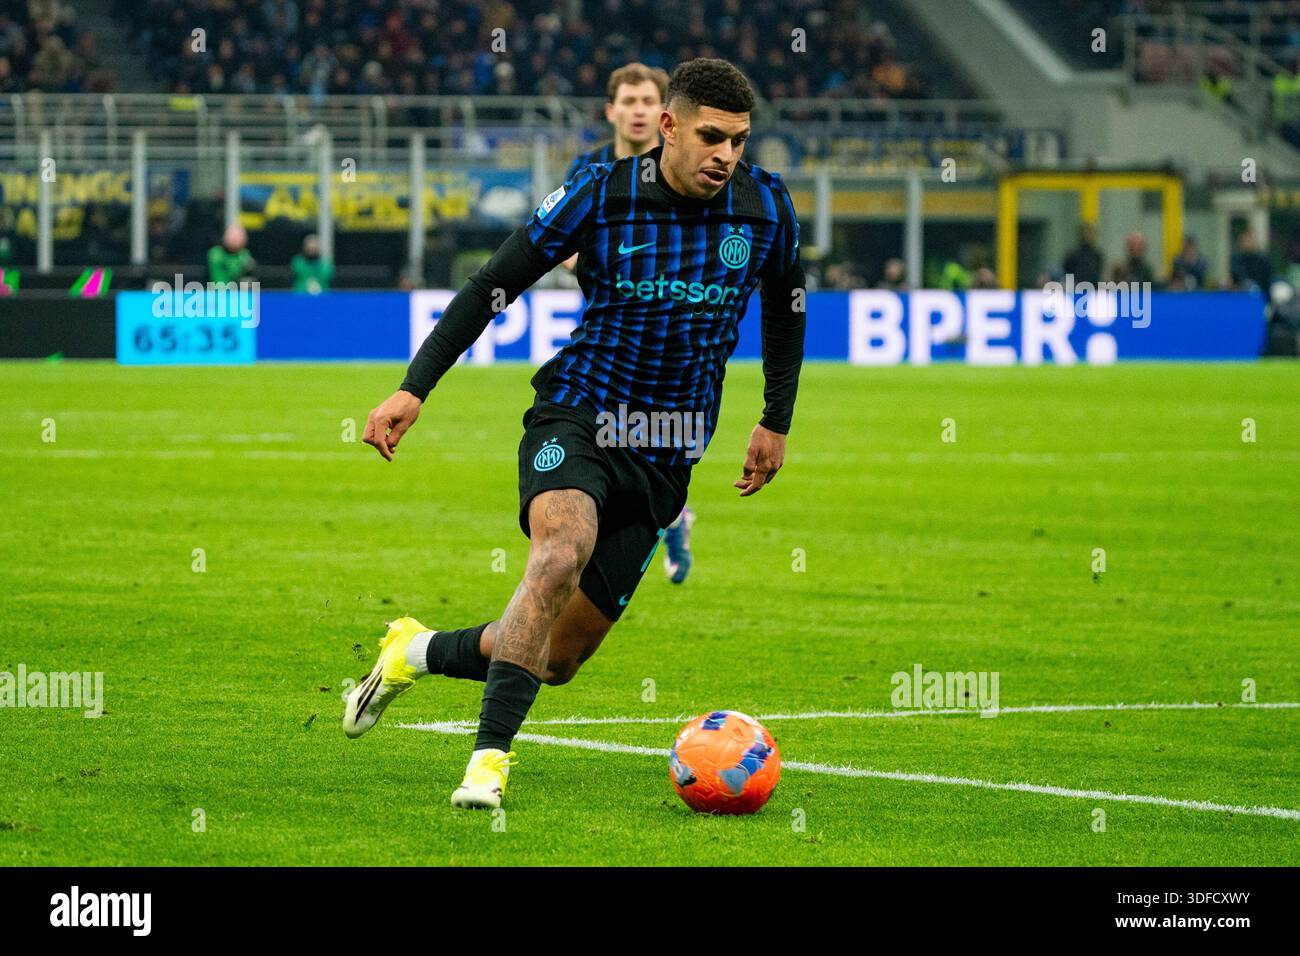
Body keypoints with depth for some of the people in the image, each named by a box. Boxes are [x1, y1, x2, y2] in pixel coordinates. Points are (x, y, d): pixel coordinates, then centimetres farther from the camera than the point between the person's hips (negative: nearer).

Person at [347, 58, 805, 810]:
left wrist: (777, 422, 22)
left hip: (665, 457, 3)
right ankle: (491, 757, -32)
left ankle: (420, 651, 30)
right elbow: (494, 286, 0)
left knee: (558, 658, 1)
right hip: (576, 416, -3)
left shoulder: (767, 206, -1)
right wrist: (415, 388, -4)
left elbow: (786, 305, 20)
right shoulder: (600, 196, -9)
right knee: (563, 552, -36)